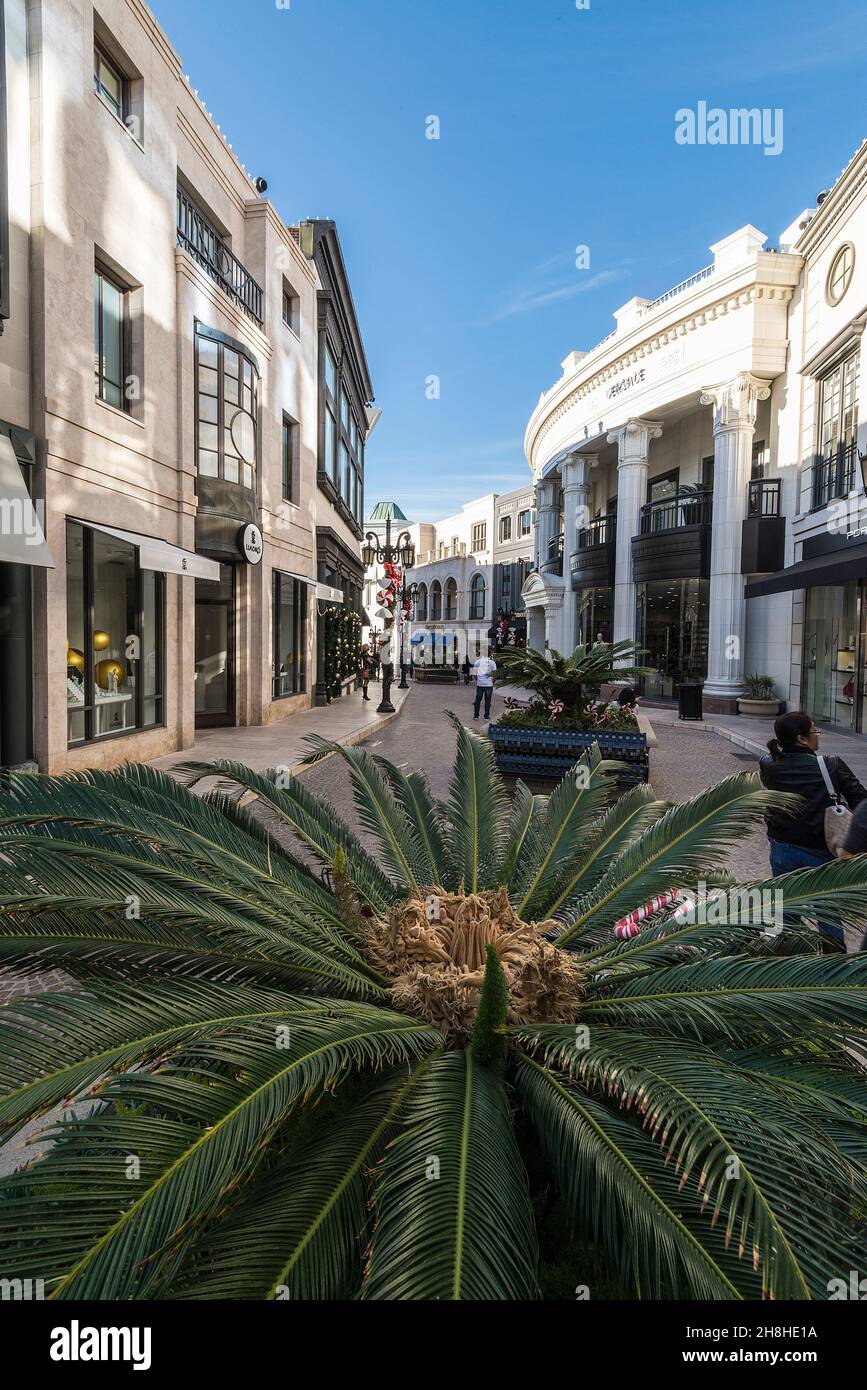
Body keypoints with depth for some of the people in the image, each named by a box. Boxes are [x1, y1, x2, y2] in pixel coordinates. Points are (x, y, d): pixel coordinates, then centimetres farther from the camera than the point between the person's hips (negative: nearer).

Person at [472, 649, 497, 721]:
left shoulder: (477, 661, 3)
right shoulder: (492, 662, -5)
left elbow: (474, 673, 4)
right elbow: (494, 673, -8)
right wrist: (493, 681, 6)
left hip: (479, 683, 2)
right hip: (489, 684, -2)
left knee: (478, 699, 11)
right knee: (487, 700, 6)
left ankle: (476, 715, 14)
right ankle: (486, 716, 9)